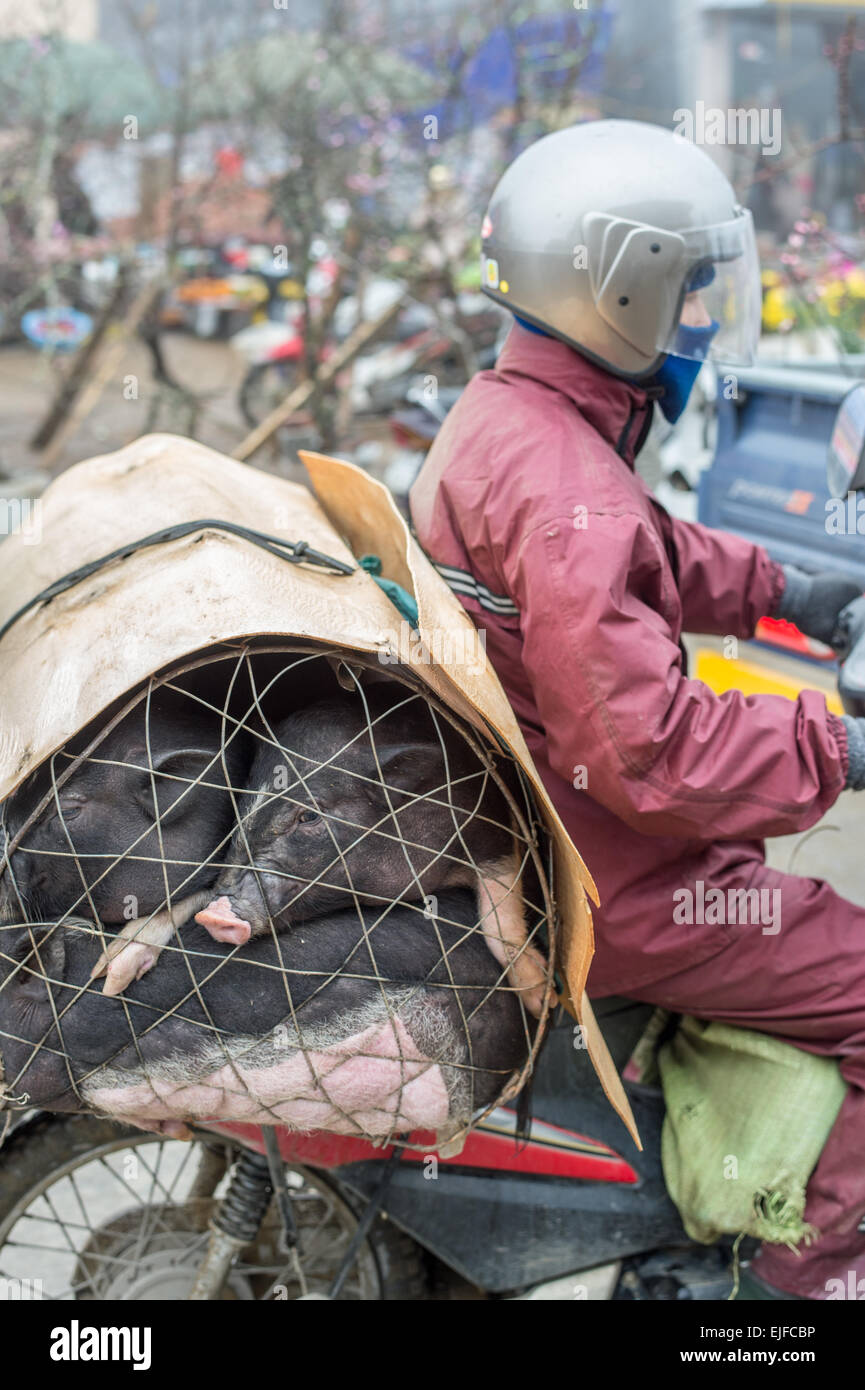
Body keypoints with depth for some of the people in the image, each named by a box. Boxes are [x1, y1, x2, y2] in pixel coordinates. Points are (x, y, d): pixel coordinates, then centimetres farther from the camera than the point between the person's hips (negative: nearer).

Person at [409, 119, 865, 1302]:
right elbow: (649, 750, -32)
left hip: (508, 819, 11)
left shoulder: (503, 411, 4)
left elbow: (654, 552, 20)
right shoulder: (565, 494, -30)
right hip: (590, 885, -11)